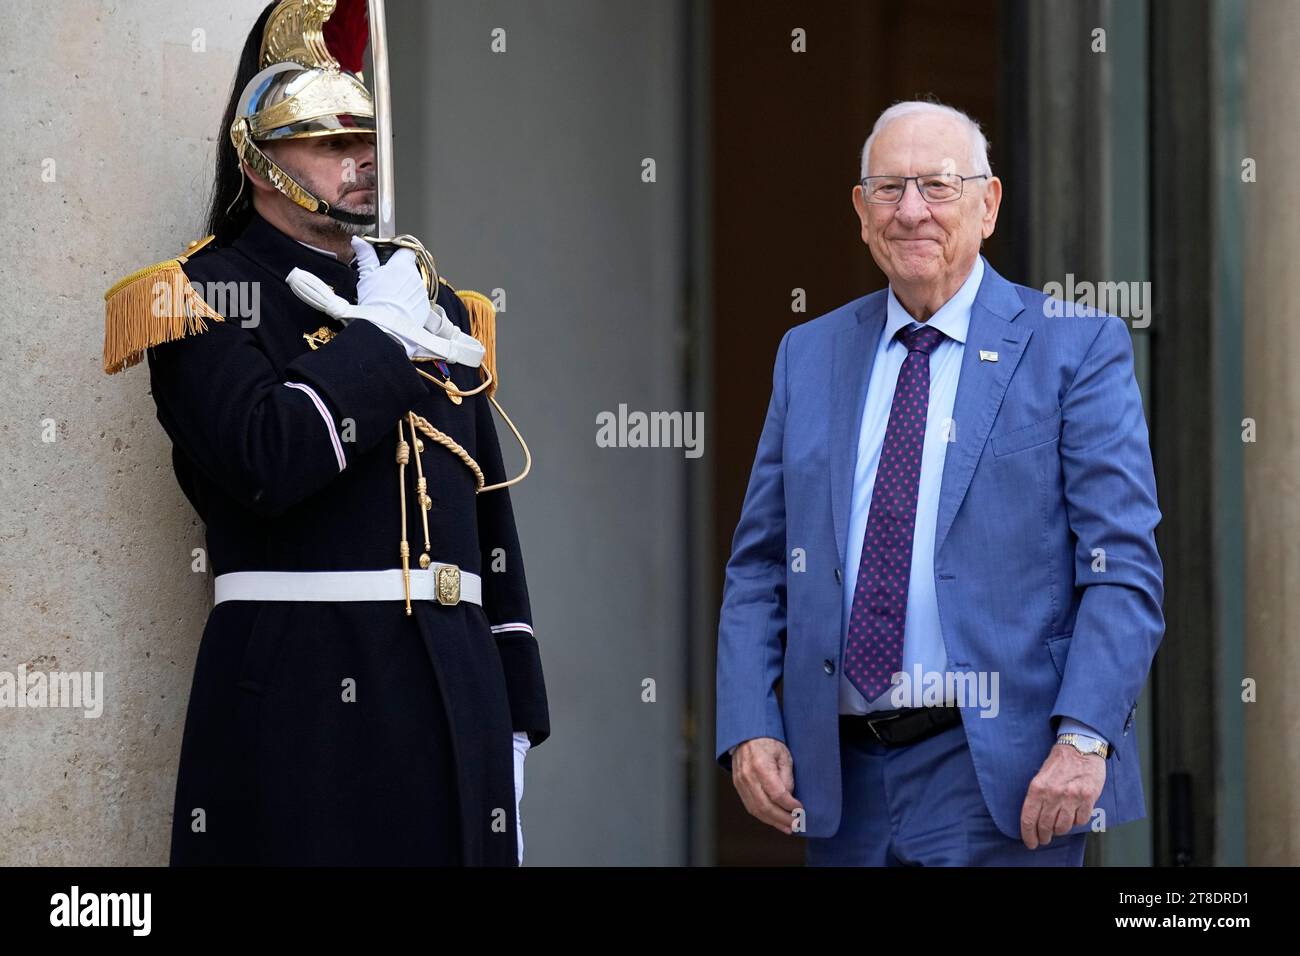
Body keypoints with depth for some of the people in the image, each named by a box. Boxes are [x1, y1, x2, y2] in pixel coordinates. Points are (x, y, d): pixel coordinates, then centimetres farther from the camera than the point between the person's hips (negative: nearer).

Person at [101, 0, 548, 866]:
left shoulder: (440, 307, 18)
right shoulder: (206, 299, -1)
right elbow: (266, 462, -20)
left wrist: (515, 722, 13)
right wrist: (378, 333, -7)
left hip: (457, 694, 6)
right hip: (301, 697, -6)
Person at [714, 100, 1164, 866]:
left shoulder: (1075, 349, 0)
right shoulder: (809, 357, 13)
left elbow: (1124, 568, -6)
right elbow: (759, 568, 13)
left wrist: (1084, 738, -17)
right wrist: (749, 728, -1)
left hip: (1000, 778, -4)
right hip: (844, 781, 4)